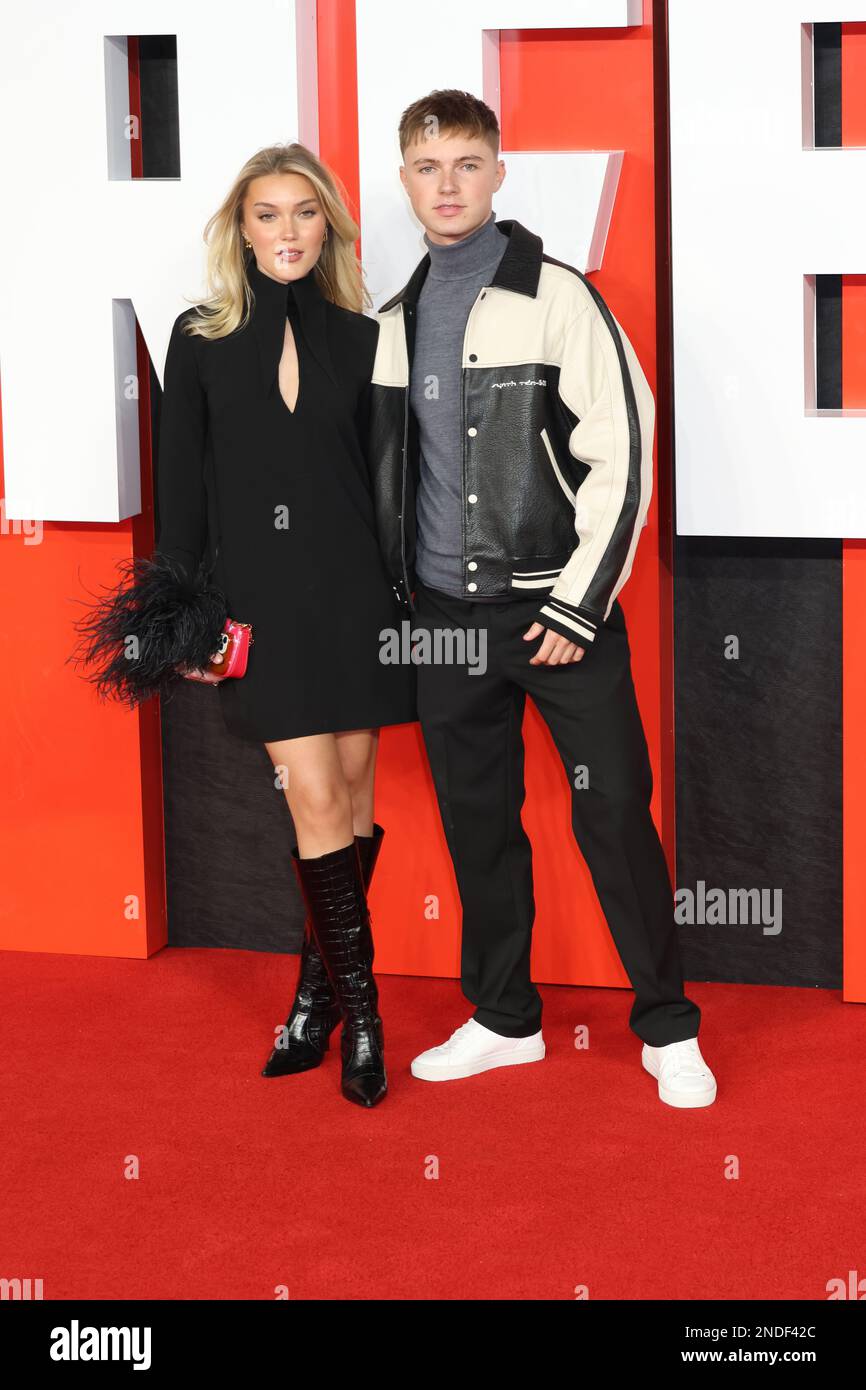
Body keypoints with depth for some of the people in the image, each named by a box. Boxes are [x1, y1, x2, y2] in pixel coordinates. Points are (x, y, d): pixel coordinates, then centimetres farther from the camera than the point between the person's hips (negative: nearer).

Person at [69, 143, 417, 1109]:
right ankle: (357, 1010, 4)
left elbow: (390, 474, 9)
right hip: (258, 593, -2)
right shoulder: (200, 340, 3)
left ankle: (318, 990, 19)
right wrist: (184, 613, -1)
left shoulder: (359, 339, 7)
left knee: (352, 792, 5)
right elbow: (183, 484, 3)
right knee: (316, 799, -6)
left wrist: (408, 595, 5)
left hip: (354, 586, 2)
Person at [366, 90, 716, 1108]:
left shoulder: (556, 296, -6)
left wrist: (578, 604, -13)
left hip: (558, 607, -5)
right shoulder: (397, 321, 11)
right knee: (475, 820, 10)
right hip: (446, 614, 5)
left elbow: (623, 453, -10)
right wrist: (399, 596, 12)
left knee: (613, 814, -3)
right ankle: (504, 1019, 24)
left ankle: (668, 1030, 8)